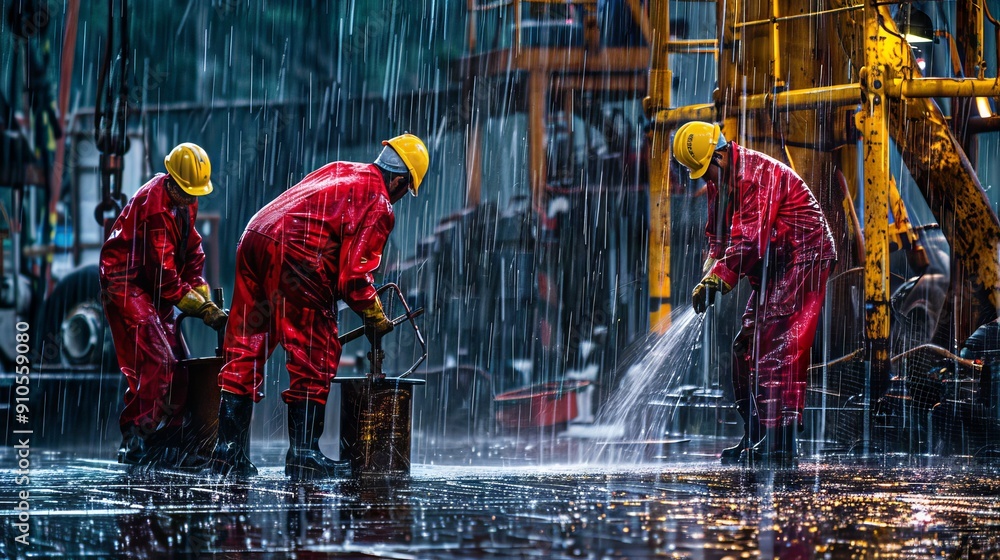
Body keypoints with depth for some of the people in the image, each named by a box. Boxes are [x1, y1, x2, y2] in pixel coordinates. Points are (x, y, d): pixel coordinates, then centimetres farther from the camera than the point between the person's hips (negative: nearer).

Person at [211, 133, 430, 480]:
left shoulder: (340, 171, 25)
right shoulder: (379, 205, 2)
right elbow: (353, 275, -4)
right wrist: (374, 316, 11)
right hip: (296, 253, -8)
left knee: (246, 348, 11)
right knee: (315, 355, 2)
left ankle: (228, 451, 13)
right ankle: (303, 453, 1)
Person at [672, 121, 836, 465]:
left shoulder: (758, 173, -20)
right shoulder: (719, 182, 12)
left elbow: (749, 238, -25)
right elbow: (719, 237, 15)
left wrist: (717, 282, -25)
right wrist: (708, 276, -4)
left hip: (803, 259, -11)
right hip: (773, 269, 11)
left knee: (776, 348, -17)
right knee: (747, 348, 8)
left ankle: (779, 442, -20)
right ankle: (756, 438, 12)